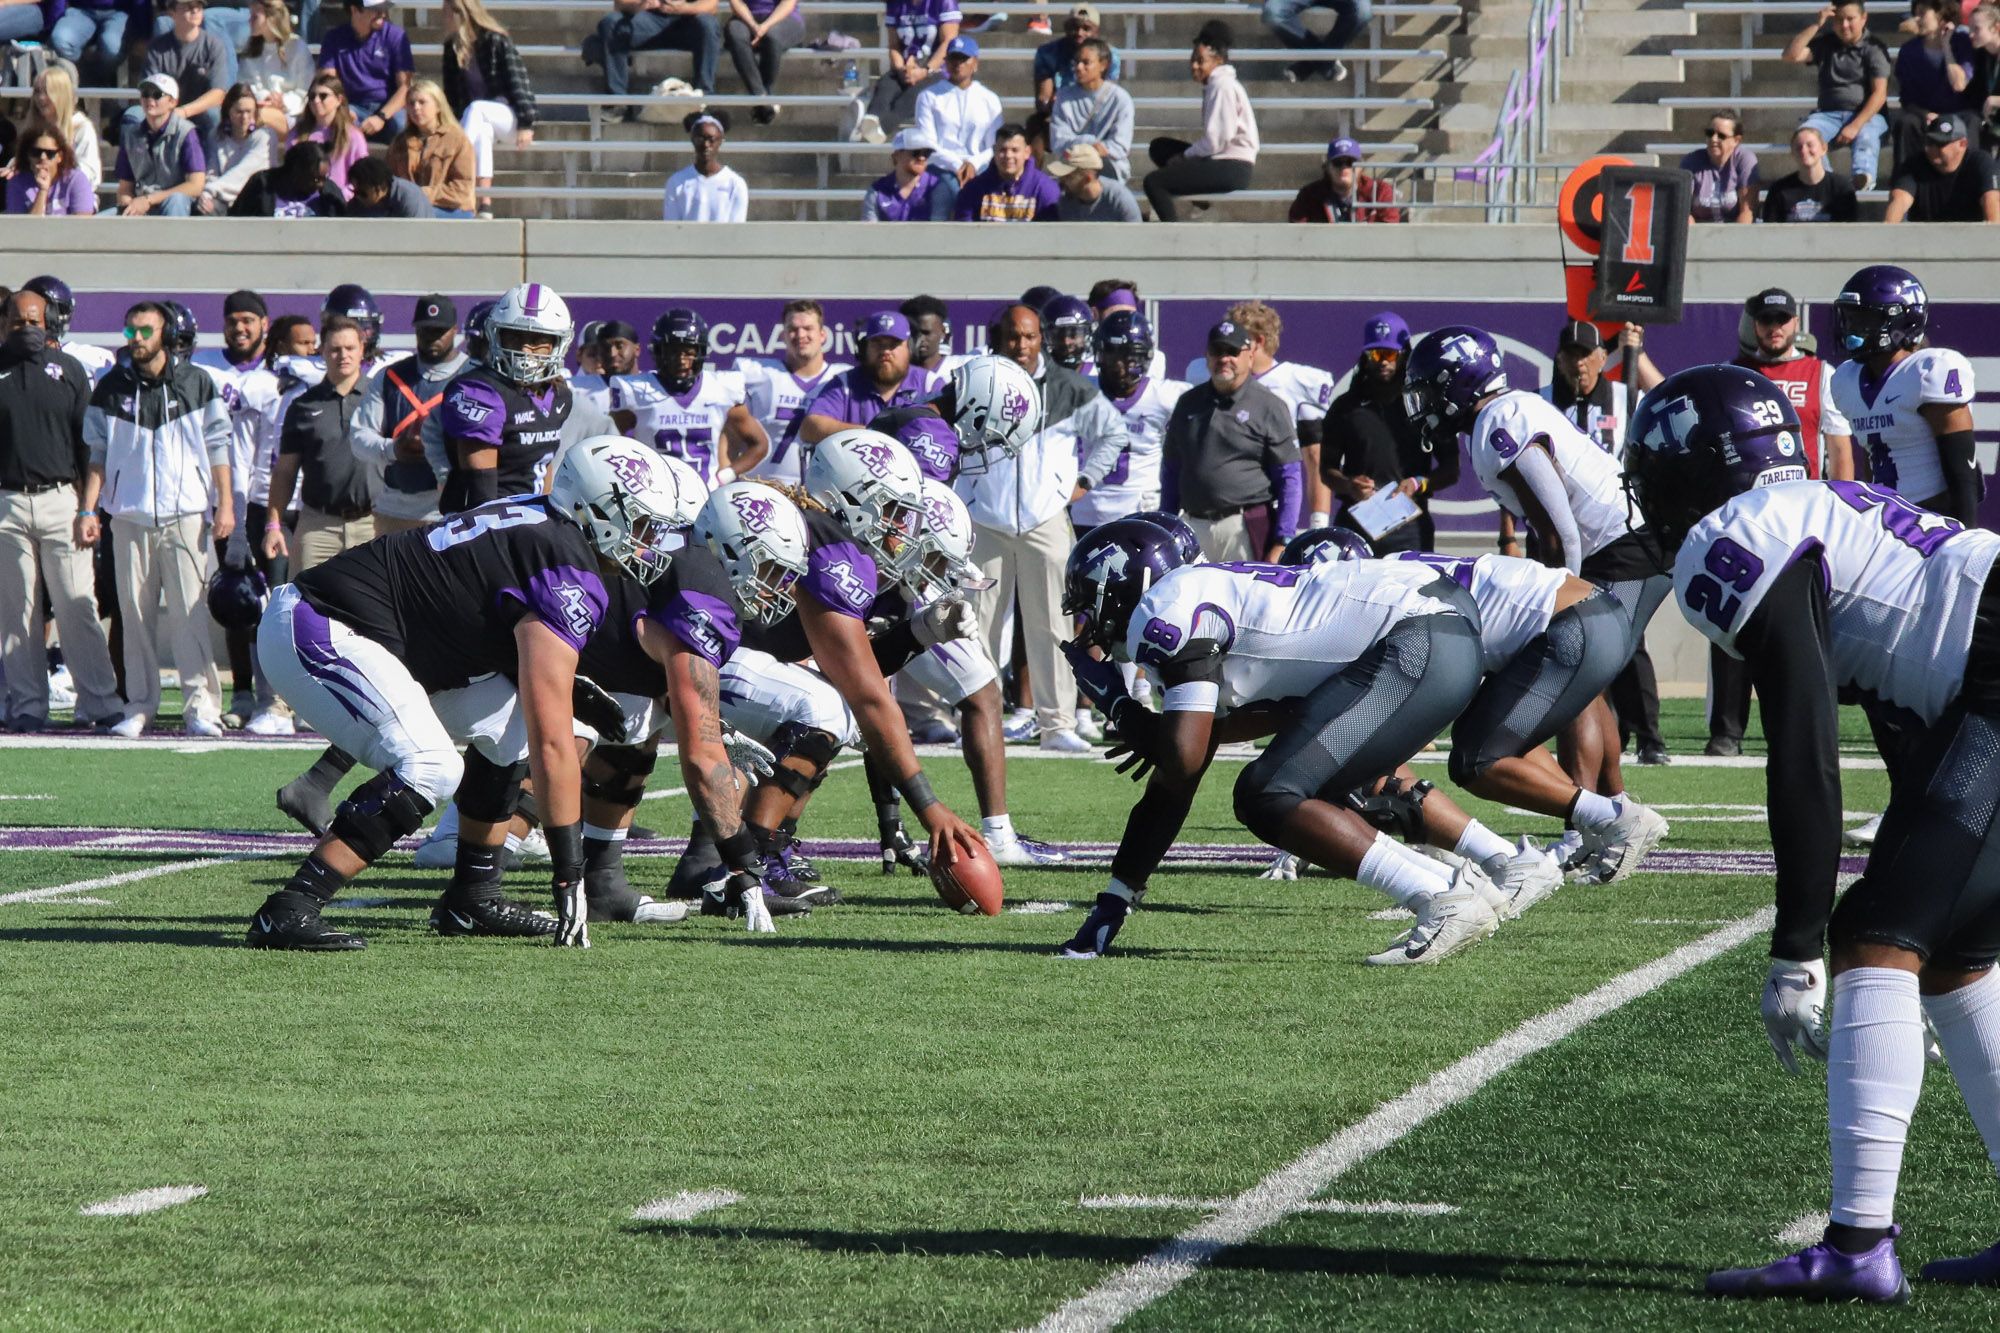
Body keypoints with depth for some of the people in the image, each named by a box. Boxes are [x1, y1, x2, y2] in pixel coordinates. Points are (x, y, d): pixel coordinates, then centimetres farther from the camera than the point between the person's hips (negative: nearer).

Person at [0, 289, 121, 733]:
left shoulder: (70, 370, 8)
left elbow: (87, 445, 8)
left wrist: (87, 509, 1)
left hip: (60, 499, 0)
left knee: (77, 607, -4)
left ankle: (99, 700, -2)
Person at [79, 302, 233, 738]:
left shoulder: (197, 384, 5)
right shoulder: (111, 388, 9)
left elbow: (217, 447, 5)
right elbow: (99, 454, 11)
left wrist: (225, 504, -2)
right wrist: (88, 510, 3)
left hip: (186, 513, -2)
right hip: (129, 517, 2)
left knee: (190, 614, -7)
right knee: (134, 615, 2)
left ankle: (201, 706, -5)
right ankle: (138, 706, 7)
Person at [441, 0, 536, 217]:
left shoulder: (497, 42, -9)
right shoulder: (452, 47, 8)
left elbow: (518, 82, -11)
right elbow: (451, 93, 14)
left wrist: (526, 124, -16)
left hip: (507, 115, -4)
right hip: (481, 122, 4)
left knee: (476, 108, -35)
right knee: (483, 131, -33)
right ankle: (485, 203, -45)